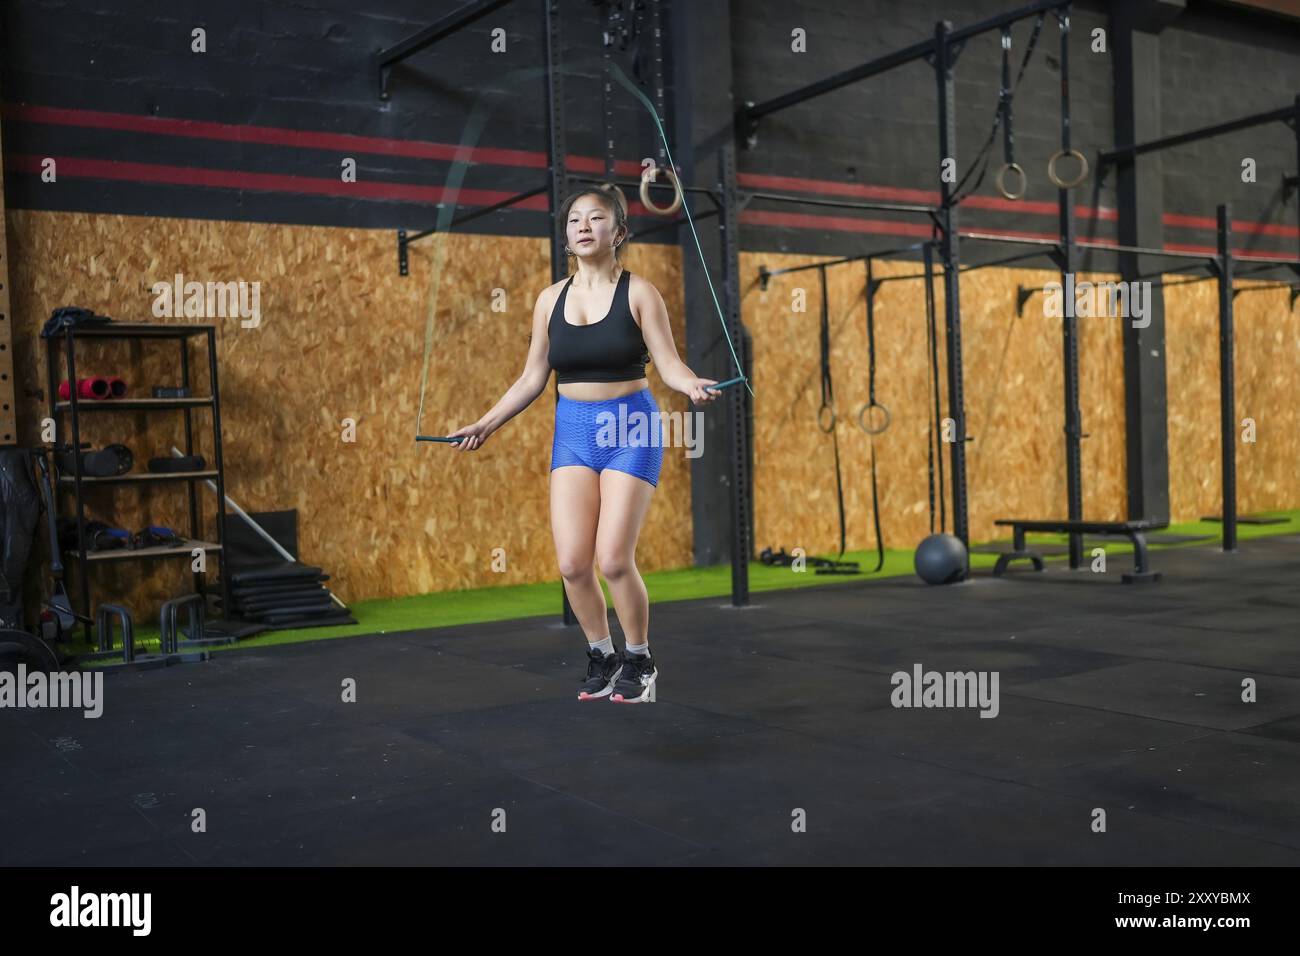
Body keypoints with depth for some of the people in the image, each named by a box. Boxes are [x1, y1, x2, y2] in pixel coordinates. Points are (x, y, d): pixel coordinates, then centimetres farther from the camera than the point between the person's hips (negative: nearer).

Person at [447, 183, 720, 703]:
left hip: (631, 427, -4)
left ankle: (639, 660, 14)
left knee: (613, 559, -11)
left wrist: (693, 385, -29)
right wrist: (486, 423, 6)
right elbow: (532, 378, 12)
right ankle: (600, 655, 19)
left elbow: (668, 363, -8)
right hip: (572, 430, 4)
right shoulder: (551, 298, 7)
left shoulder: (638, 292, -3)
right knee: (572, 562, -6)